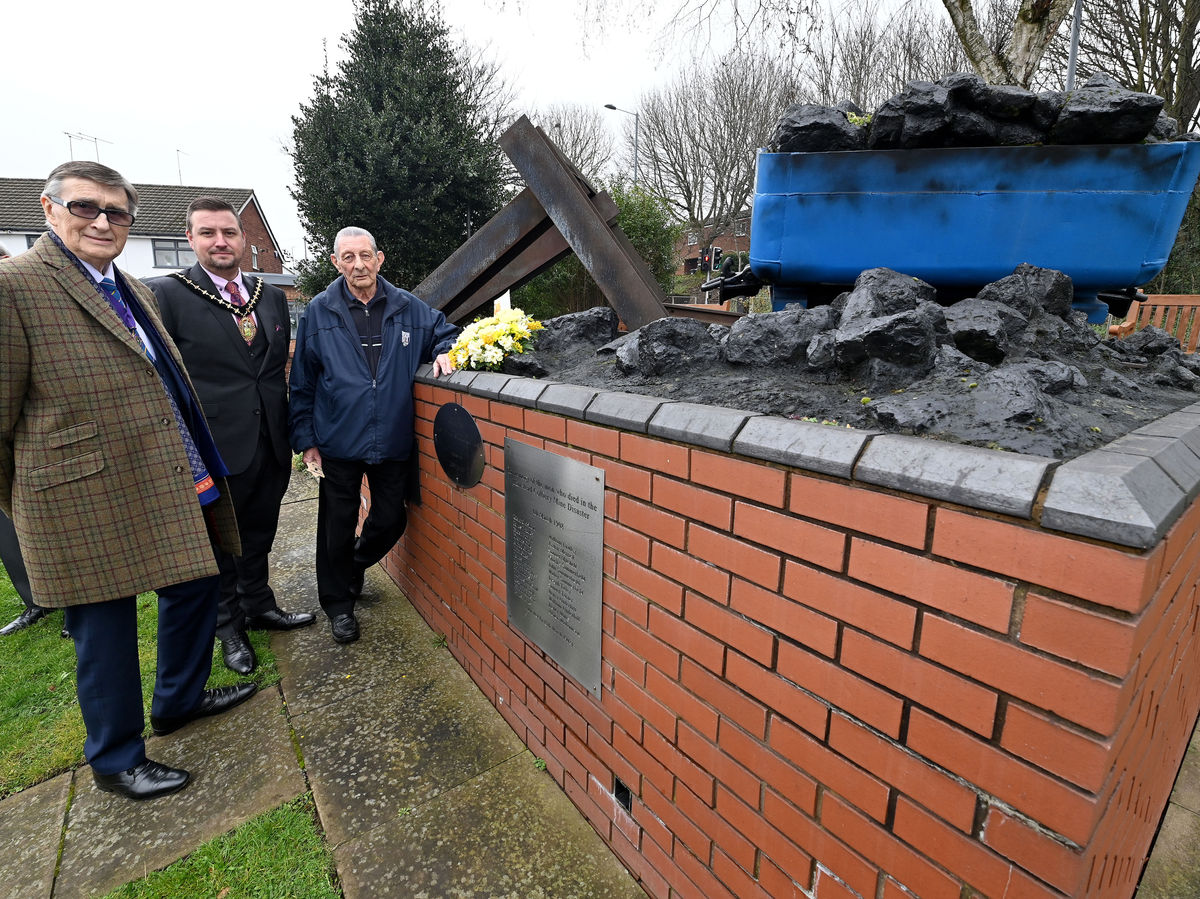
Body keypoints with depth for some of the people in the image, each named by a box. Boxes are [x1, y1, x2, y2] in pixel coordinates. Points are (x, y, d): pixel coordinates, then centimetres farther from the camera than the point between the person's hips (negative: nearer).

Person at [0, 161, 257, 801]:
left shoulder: (134, 289, 13)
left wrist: (201, 469, 17)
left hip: (174, 485, 8)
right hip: (90, 503, -7)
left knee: (194, 587, 19)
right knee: (105, 631, 8)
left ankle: (179, 700, 43)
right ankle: (115, 761, 30)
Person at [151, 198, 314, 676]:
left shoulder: (272, 296, 7)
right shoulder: (166, 294, -8)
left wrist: (287, 428, 10)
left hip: (270, 443, 4)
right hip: (215, 448, -4)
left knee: (258, 534, 20)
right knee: (218, 542, 13)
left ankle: (258, 606, 40)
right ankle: (229, 626, 32)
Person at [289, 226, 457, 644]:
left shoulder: (407, 307, 1)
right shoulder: (319, 312, -1)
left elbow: (445, 331, 17)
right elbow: (302, 384, 3)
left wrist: (444, 353, -7)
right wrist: (305, 438, 1)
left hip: (393, 439, 2)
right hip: (339, 442, -1)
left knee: (391, 519, 11)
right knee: (337, 526, 9)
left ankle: (355, 564, 44)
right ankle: (338, 602, 30)